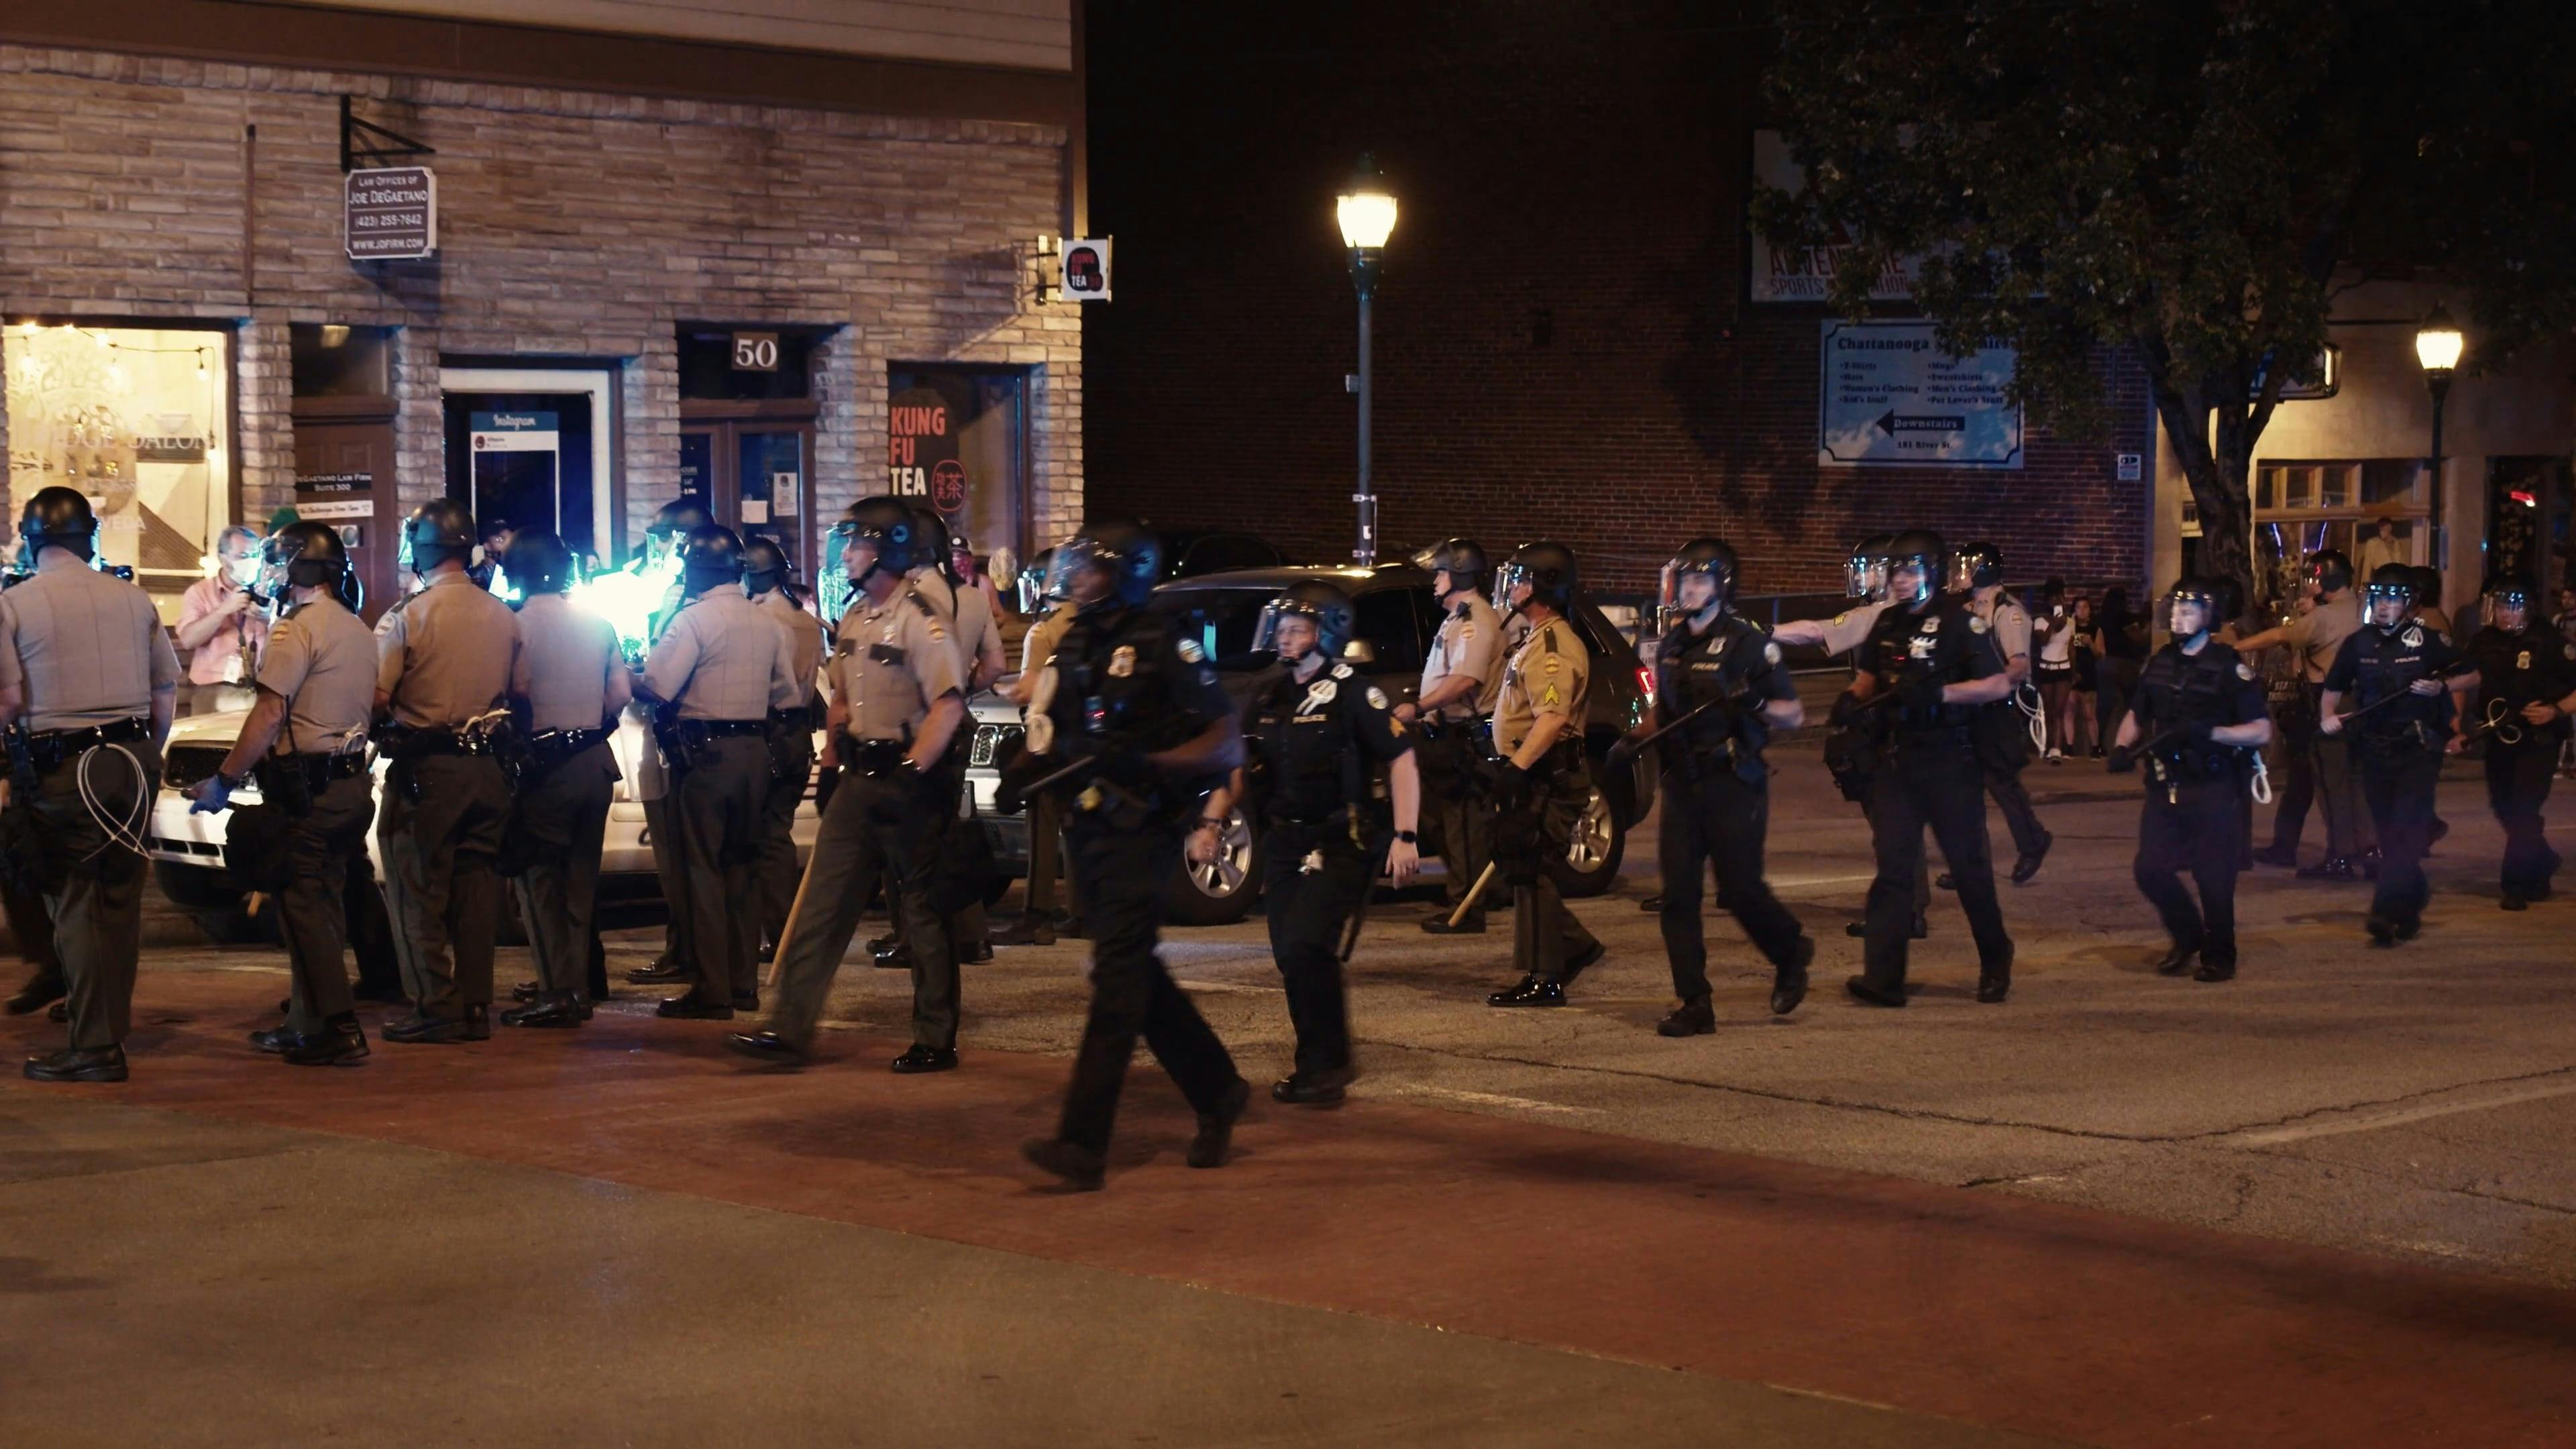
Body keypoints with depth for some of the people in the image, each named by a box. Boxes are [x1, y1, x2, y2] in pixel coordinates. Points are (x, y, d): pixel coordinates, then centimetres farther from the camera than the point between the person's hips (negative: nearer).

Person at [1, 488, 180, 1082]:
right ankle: (115, 1025, 22)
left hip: (60, 768, -4)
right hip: (132, 758, 4)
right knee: (121, 899, 12)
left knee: (74, 903, 1)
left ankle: (94, 1046, 1)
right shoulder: (133, 598, 5)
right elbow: (167, 693, 6)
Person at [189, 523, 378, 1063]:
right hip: (351, 784, 9)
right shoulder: (359, 631, 15)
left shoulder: (297, 629, -13)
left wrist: (224, 780, -14)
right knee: (324, 907, 13)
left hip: (306, 789, -9)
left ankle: (339, 1031, -11)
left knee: (305, 911, -7)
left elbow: (269, 716, -19)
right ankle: (306, 1023, 19)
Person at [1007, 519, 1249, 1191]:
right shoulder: (1073, 649, 13)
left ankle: (1083, 1145, -17)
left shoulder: (1164, 650, -10)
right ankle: (1218, 1092, 31)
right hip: (1088, 831, 8)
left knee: (1118, 980, -12)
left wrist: (1146, 763, -26)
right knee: (1140, 979, 14)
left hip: (1141, 831, -8)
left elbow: (1227, 745, -12)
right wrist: (1030, 770, 0)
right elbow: (1052, 737, 23)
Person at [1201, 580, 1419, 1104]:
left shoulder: (1354, 696, -9)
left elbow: (1402, 762, -8)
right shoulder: (1268, 698, 11)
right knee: (1291, 958, 7)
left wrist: (1405, 837, -15)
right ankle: (1319, 1063, 20)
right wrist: (1211, 822, 4)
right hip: (1283, 845, 7)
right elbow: (1237, 766, 17)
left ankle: (1325, 1066, -7)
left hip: (1341, 848, -7)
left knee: (1308, 950, -18)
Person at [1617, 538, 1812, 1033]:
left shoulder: (1747, 642, -8)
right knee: (1678, 895, -1)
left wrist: (1757, 705, -25)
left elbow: (1795, 714, -6)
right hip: (1682, 783, 6)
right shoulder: (1672, 643, 12)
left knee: (1740, 890, -3)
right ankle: (1693, 1005, 3)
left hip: (1734, 784, -6)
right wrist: (1634, 739, 9)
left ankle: (1791, 955, 27)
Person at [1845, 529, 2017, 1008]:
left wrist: (1939, 692, -22)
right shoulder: (1888, 623, 12)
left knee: (1969, 865, 4)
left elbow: (1999, 685, -12)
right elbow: (1869, 678, 26)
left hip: (1949, 758, -5)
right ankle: (1883, 977, -8)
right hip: (1897, 757, 5)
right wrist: (1853, 701, 4)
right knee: (1893, 866, -3)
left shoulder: (1959, 621, -8)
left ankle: (1995, 961, 23)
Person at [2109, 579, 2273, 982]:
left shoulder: (2229, 668, -7)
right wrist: (2123, 748, 3)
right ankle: (2188, 936, 23)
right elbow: (2137, 717, 23)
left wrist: (2209, 732, -21)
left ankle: (2219, 956, 17)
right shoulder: (2158, 664, 10)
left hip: (2213, 792, -5)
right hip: (2165, 787, 5)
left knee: (2214, 879, -1)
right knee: (2150, 870, 0)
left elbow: (2261, 732, -9)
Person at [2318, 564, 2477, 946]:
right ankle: (2413, 900, 28)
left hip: (2420, 747, -4)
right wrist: (2328, 716, -6)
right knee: (2389, 831, 10)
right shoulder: (2358, 644, 5)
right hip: (2376, 750, 4)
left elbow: (2472, 675, 5)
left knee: (2406, 829, -14)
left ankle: (2386, 913, -21)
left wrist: (2441, 687, -13)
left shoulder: (2428, 641, -4)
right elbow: (2333, 689, 14)